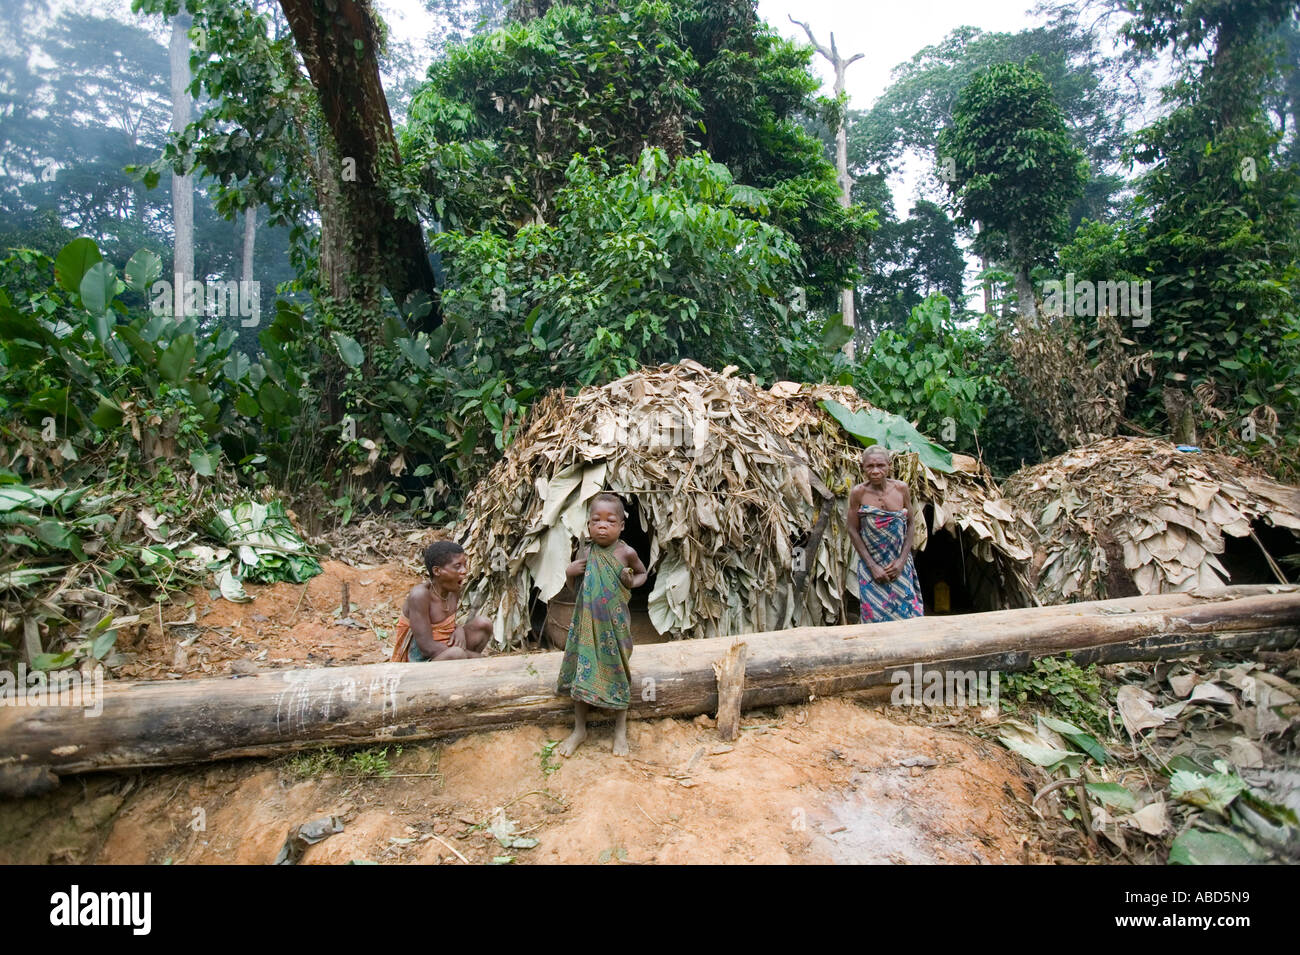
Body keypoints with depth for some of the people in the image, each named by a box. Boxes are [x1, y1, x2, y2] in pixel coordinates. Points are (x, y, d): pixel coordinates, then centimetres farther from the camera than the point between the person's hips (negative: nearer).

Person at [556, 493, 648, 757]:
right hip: (587, 622, 3)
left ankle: (620, 730, 23)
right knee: (583, 671, 7)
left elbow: (643, 573, 8)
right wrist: (574, 569, -11)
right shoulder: (587, 553, -3)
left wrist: (632, 581, -15)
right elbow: (569, 572, 13)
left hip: (614, 623, -2)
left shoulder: (626, 552, -10)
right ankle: (579, 729, 24)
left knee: (616, 671, 6)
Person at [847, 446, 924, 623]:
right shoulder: (858, 493, -9)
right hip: (870, 564, -2)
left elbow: (910, 525, 4)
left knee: (909, 613, 1)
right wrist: (872, 566, -9)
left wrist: (902, 560, -6)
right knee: (875, 615, -1)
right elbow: (853, 531, -6)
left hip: (899, 565, 2)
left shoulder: (901, 489, -3)